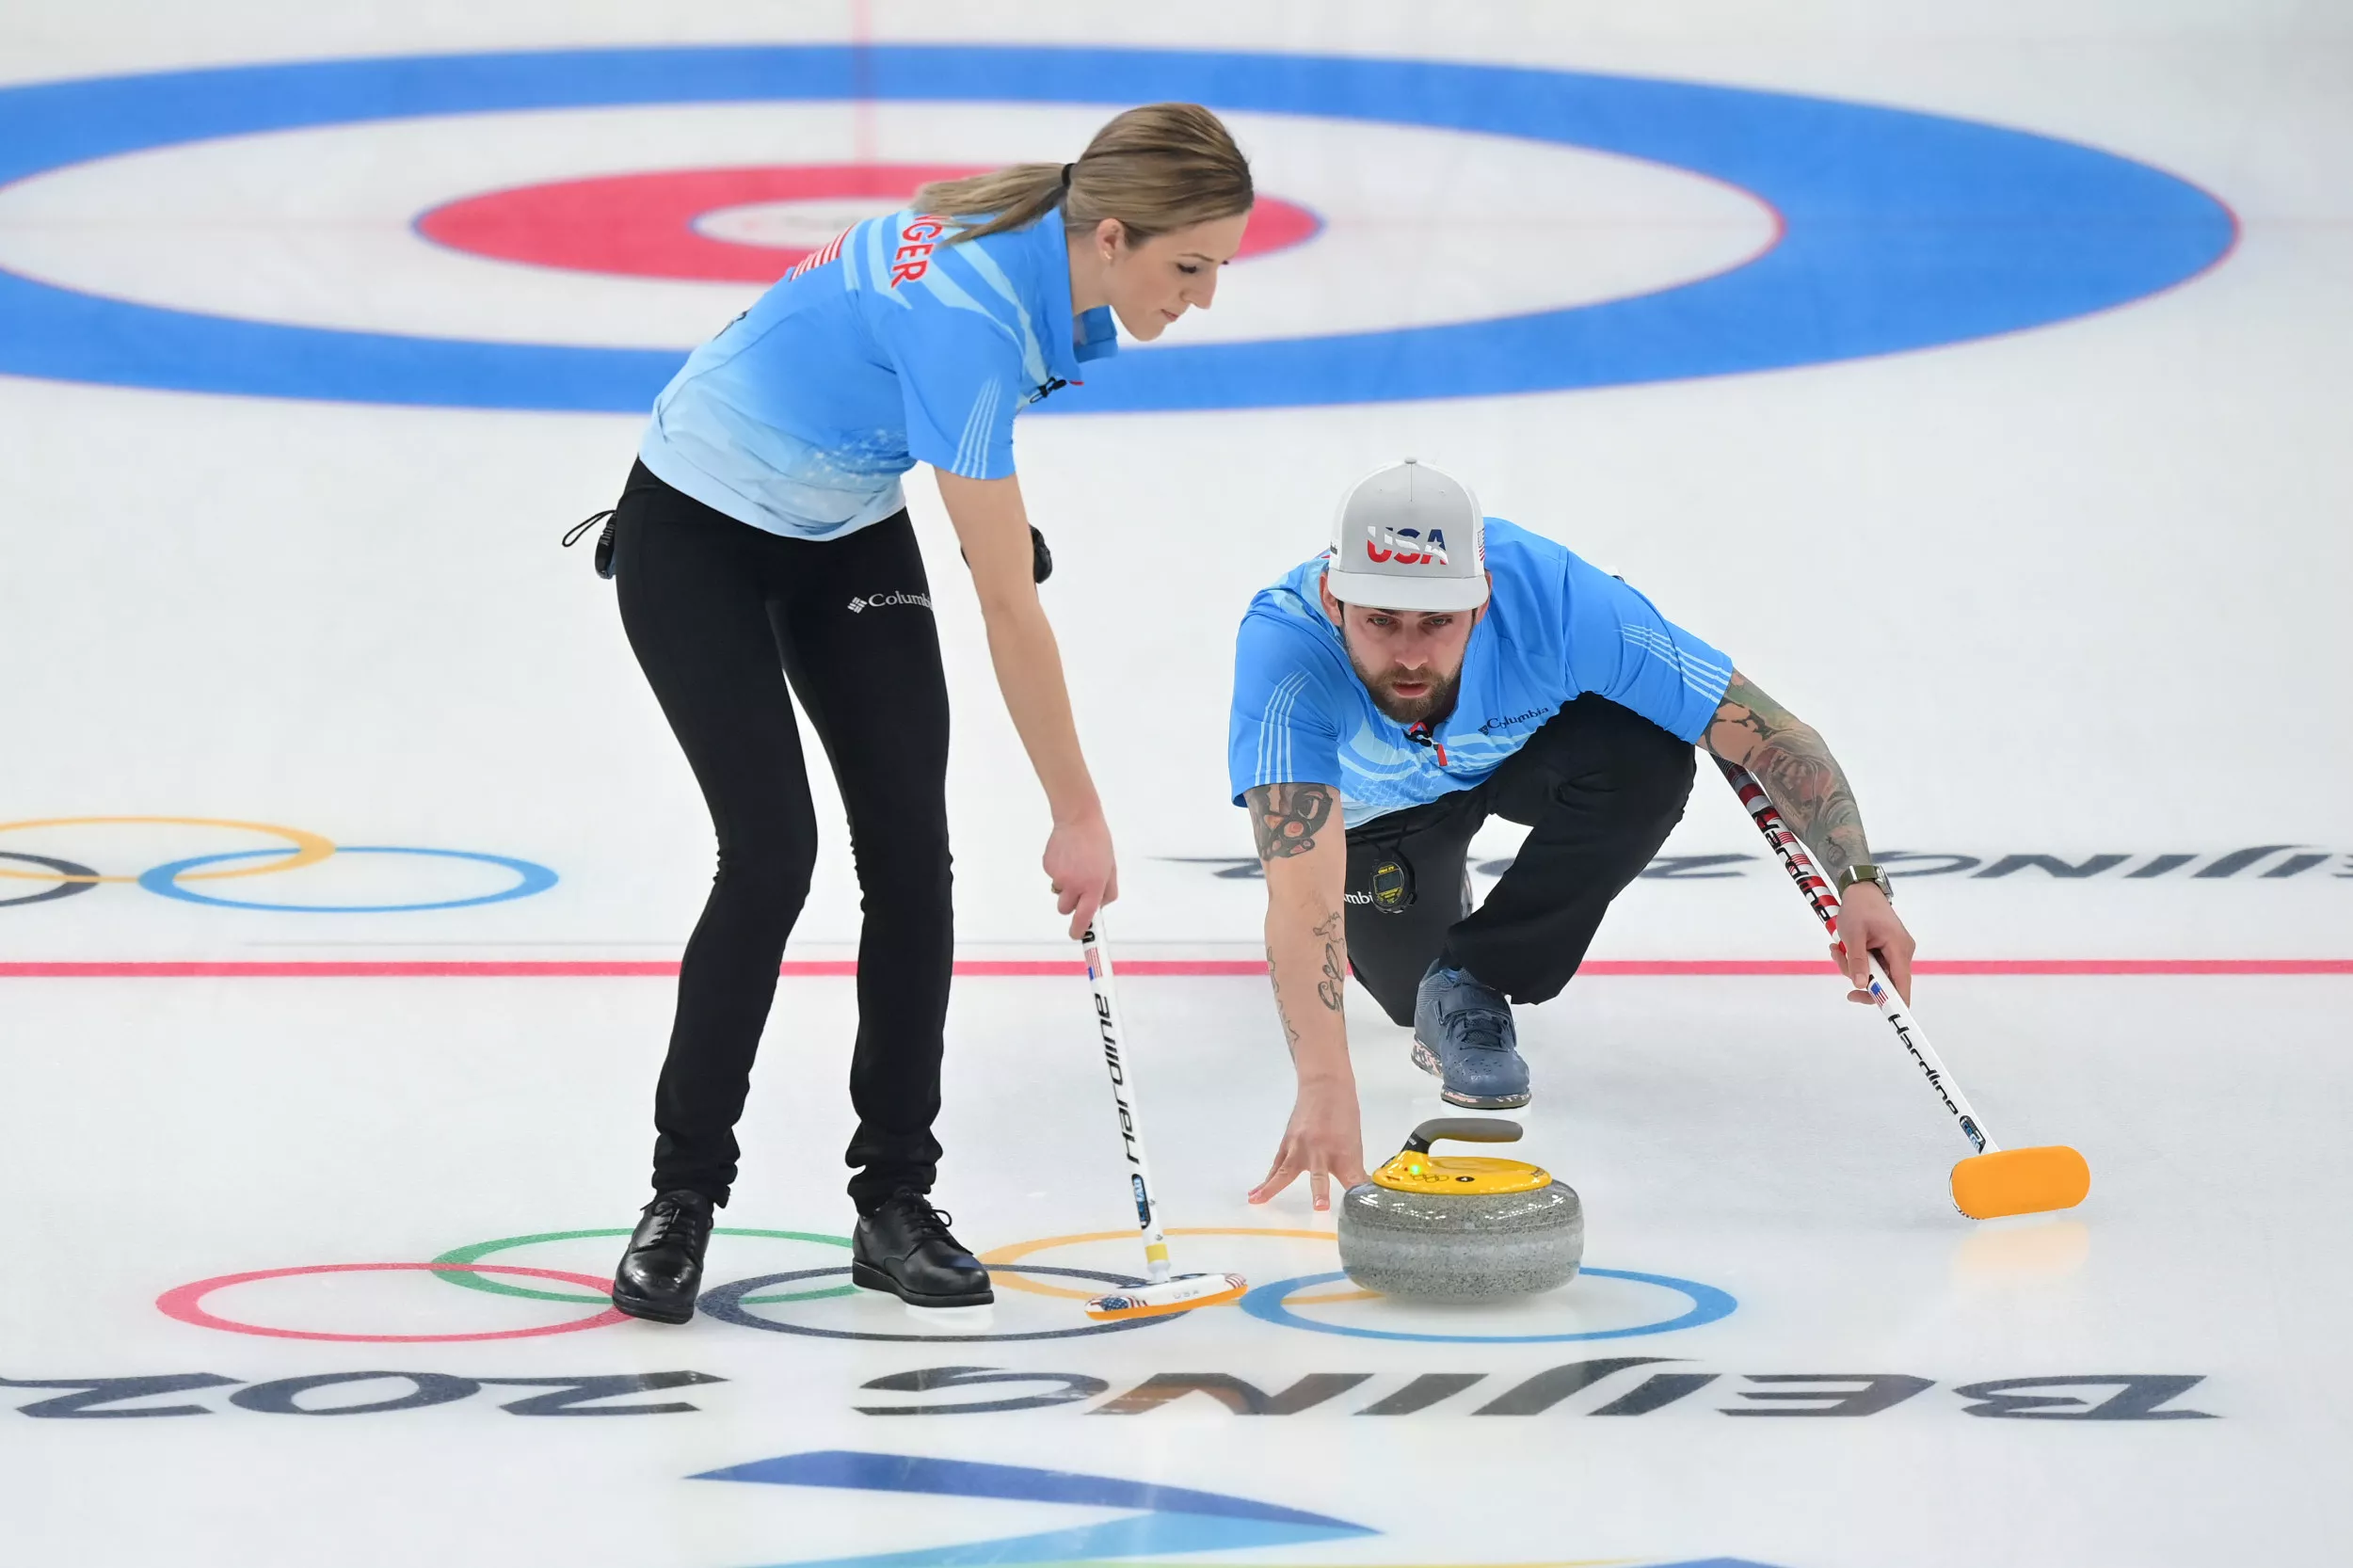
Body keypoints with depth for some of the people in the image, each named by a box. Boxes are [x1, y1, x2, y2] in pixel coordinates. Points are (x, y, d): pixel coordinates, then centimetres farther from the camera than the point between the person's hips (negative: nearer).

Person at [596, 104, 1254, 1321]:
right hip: (697, 534, -7)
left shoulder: (1053, 259, -14)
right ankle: (682, 1196, 0)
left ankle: (896, 1201, 5)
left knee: (909, 849, -3)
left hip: (846, 528, 7)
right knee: (771, 854, -15)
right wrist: (1079, 818, -25)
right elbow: (1009, 613, -31)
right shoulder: (966, 313, -37)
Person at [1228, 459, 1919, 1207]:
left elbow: (1768, 733, -34)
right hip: (1375, 803, 1)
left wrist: (1858, 882, -48)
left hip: (1521, 748, -1)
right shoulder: (1283, 646, -45)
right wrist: (1324, 1085, -67)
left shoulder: (1553, 598, -42)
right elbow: (1299, 890, -54)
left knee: (1646, 762, -30)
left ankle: (1473, 985, -11)